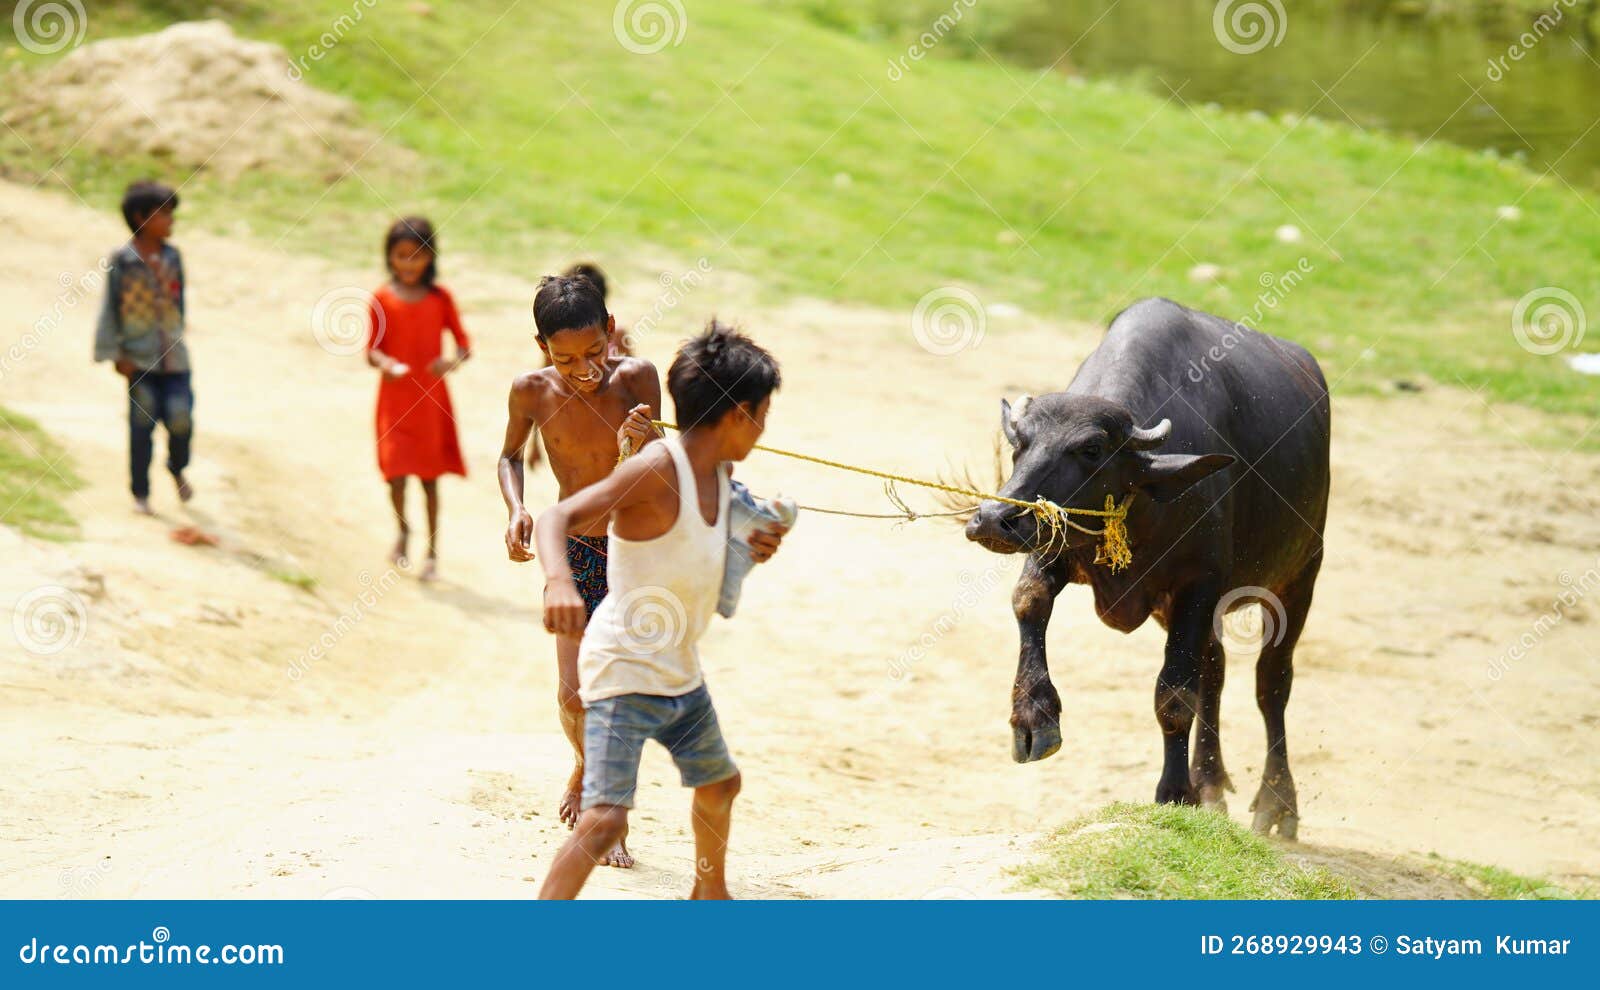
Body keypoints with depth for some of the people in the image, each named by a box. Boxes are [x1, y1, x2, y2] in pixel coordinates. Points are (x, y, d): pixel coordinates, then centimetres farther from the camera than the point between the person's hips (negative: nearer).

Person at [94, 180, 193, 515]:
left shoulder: (172, 256, 5)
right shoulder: (121, 260, -7)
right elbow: (110, 308, -4)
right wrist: (115, 354, -7)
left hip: (174, 358, 3)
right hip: (139, 359, -3)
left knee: (180, 418, -7)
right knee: (142, 425, -1)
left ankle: (178, 469, 23)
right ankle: (140, 494, 12)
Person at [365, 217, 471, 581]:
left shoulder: (440, 297, 0)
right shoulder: (382, 299, -2)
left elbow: (464, 342, 1)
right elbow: (371, 349, 1)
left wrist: (454, 360, -21)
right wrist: (383, 362, -22)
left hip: (431, 398, 1)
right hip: (395, 397, -1)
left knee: (429, 476, 6)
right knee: (396, 471, -8)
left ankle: (432, 553, 18)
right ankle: (403, 530, 22)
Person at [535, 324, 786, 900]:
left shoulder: (719, 474, 5)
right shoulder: (656, 469, -22)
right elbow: (557, 518, -30)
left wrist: (752, 547, 3)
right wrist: (558, 580, -49)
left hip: (681, 674, 10)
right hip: (624, 673, -10)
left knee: (719, 784, 29)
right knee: (604, 818, -20)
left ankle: (709, 895, 54)